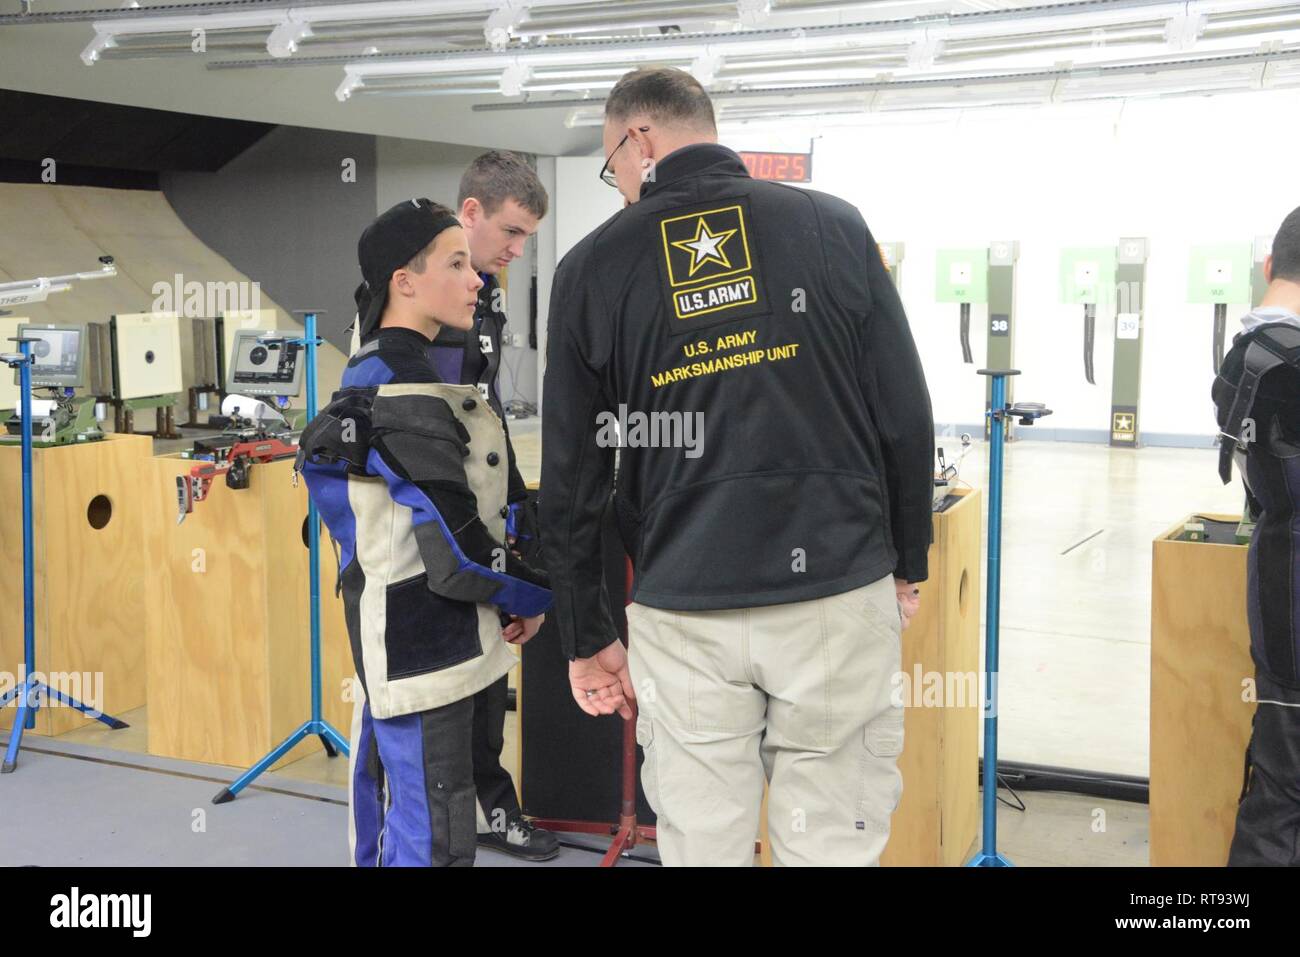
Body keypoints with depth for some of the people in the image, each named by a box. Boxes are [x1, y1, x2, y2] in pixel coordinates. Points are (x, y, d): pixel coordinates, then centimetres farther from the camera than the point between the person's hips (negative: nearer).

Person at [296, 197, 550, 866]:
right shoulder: (412, 396, -21)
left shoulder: (369, 370, 10)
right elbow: (459, 556, -24)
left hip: (387, 640, 10)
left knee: (390, 813, 20)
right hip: (424, 652, -10)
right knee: (437, 839, -3)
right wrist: (535, 598, -5)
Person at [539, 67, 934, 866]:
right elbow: (906, 418, 0)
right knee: (835, 843, 10)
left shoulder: (593, 268, 2)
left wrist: (587, 636, 13)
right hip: (837, 594, 0)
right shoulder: (834, 226, 1)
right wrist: (908, 564, 13)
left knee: (702, 844, 12)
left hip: (685, 613, 0)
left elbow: (572, 479, 4)